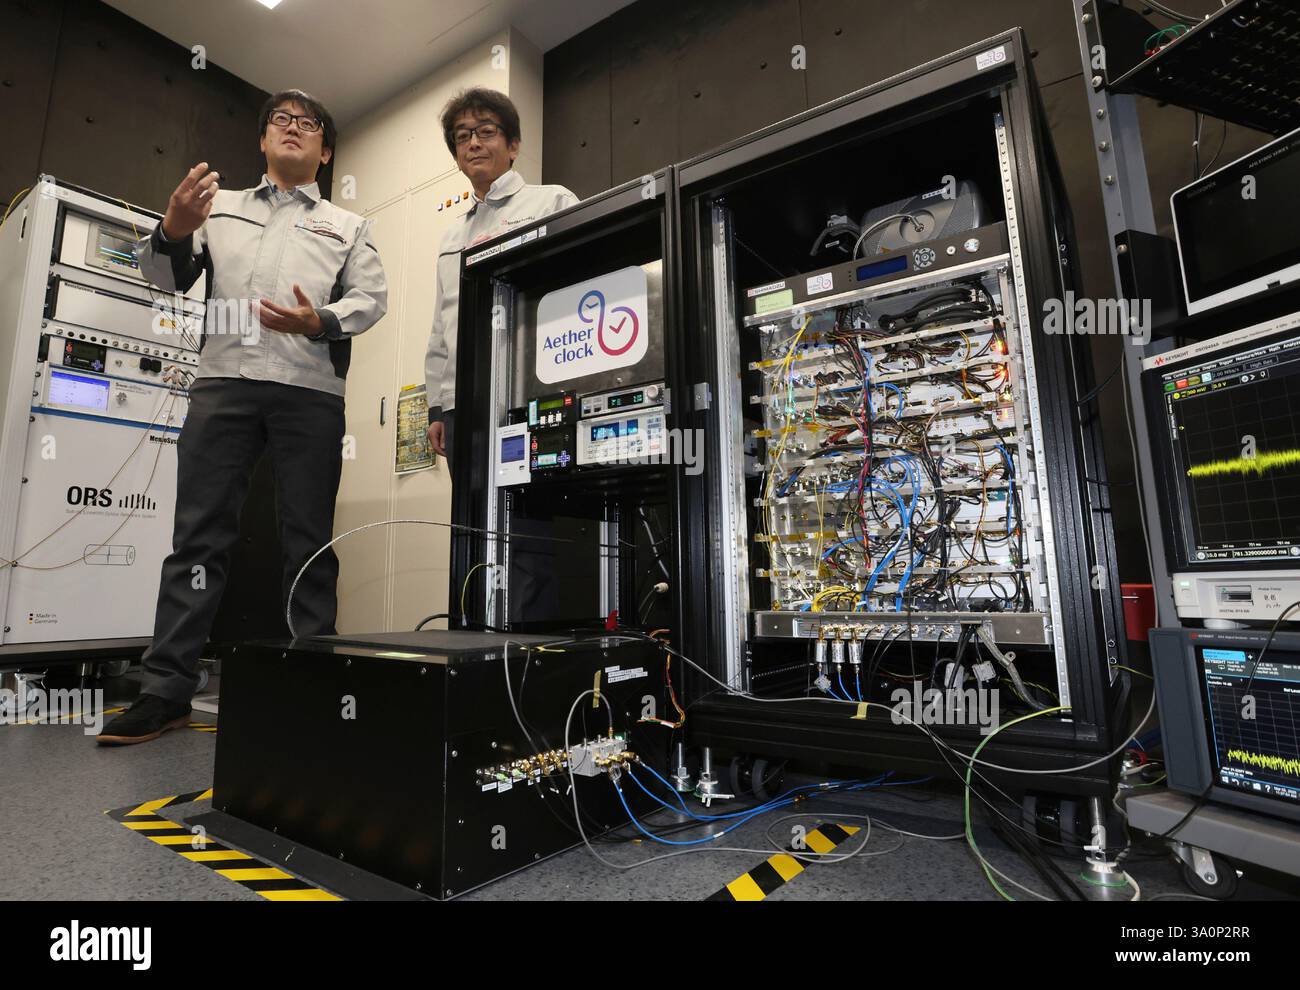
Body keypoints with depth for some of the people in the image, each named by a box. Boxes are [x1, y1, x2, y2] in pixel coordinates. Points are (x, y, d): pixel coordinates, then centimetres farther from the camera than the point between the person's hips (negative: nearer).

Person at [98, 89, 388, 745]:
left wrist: (319, 320, -12)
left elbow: (371, 298, 7)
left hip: (310, 390, -1)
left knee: (309, 541, -2)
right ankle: (166, 690, 3)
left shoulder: (347, 226, 20)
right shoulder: (220, 205, 24)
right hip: (223, 379, 2)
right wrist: (172, 232, -5)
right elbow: (168, 279, 16)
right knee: (197, 533, -2)